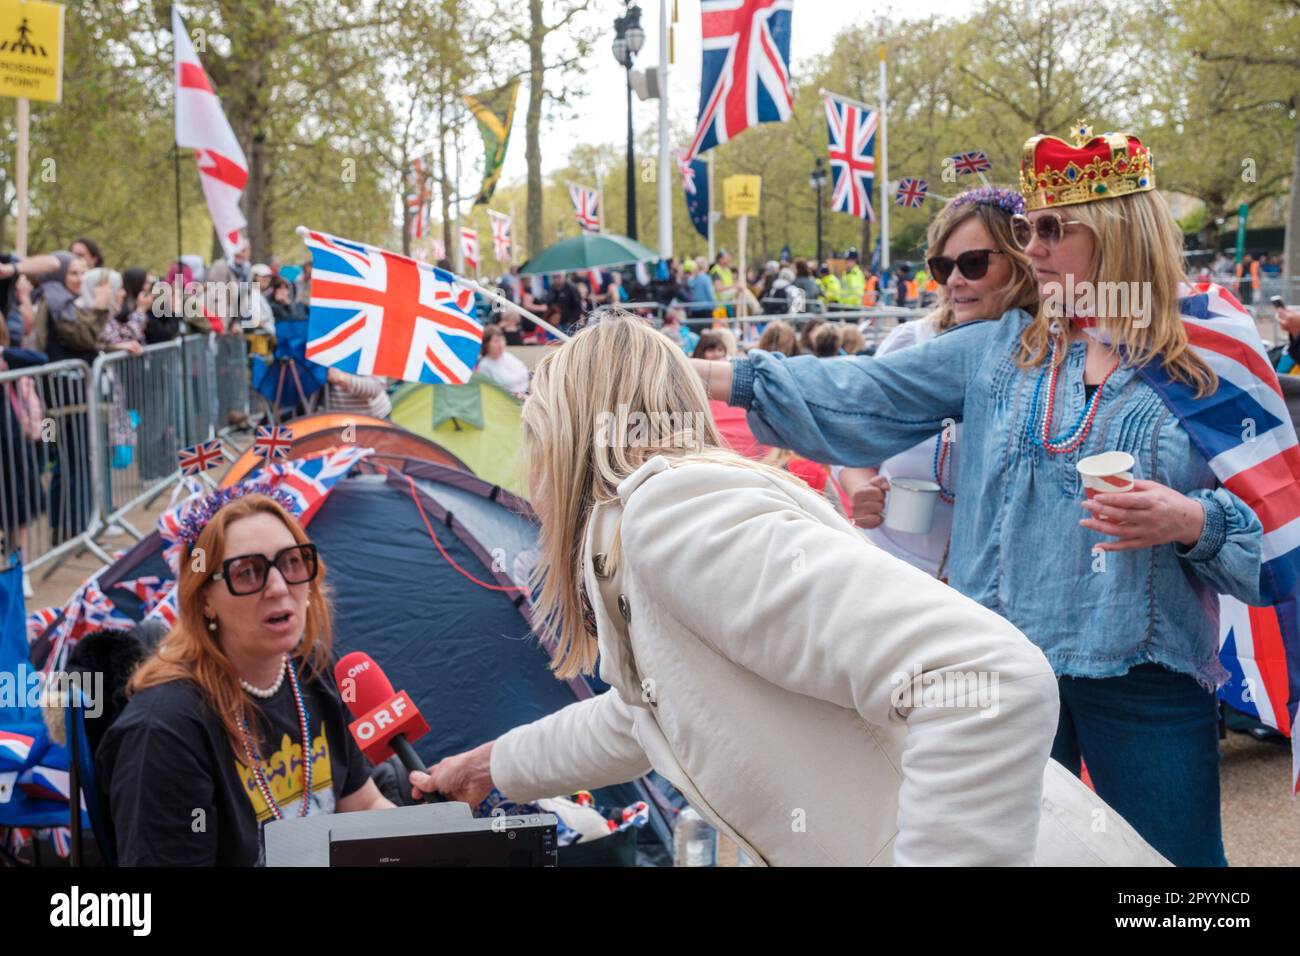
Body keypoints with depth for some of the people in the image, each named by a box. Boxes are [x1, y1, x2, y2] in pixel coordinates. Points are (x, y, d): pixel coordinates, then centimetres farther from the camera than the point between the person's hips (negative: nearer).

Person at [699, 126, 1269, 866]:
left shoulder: (1212, 355, -2)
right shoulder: (1000, 349, 5)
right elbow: (863, 396, 1)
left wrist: (1193, 520, -22)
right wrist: (711, 376, -6)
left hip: (1148, 674, -2)